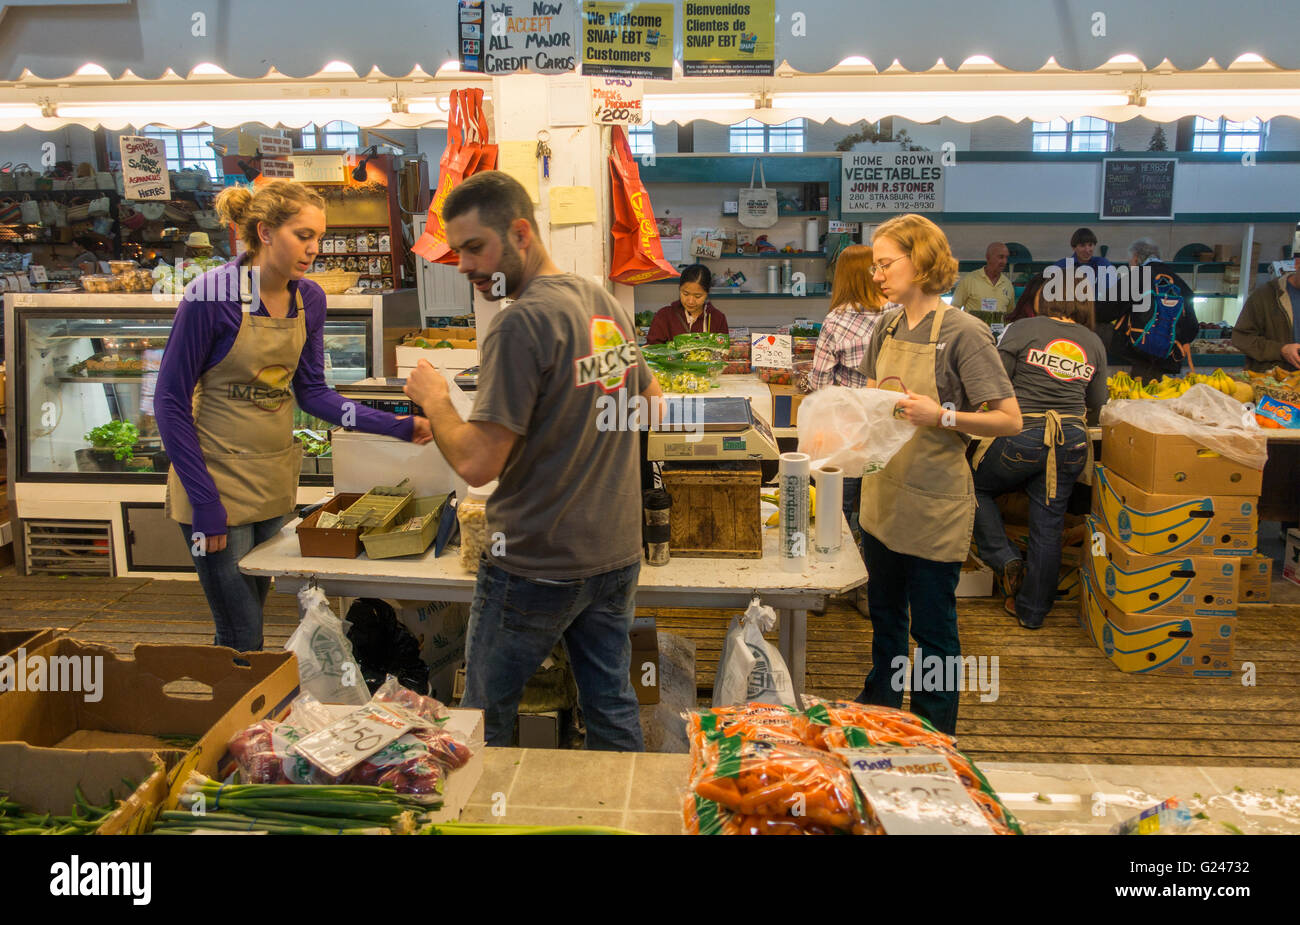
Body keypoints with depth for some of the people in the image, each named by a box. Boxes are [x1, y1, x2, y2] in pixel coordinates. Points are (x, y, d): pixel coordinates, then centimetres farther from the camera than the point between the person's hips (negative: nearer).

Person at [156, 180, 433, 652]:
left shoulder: (309, 298, -1)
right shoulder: (213, 293, -18)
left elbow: (310, 391, 6)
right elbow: (171, 400, -14)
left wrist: (397, 426, -6)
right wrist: (205, 501, -16)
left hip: (275, 480, 6)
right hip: (217, 478, -6)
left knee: (252, 615, 17)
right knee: (242, 639, -1)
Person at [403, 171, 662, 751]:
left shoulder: (522, 324, -20)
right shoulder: (608, 306, 5)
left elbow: (477, 464, -23)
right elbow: (653, 405, 19)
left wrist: (433, 399, -7)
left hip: (536, 567, -7)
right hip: (618, 553, 7)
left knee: (485, 723, 11)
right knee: (612, 708, 17)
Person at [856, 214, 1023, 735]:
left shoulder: (964, 334, -15)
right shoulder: (887, 326, 6)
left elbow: (1010, 420, -16)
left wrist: (943, 416, -27)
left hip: (934, 506, -7)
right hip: (882, 498, 7)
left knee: (932, 629, 6)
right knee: (884, 615, 21)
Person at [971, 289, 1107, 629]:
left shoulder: (1023, 329, -2)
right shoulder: (1094, 343, 10)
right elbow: (1097, 401, 18)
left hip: (1023, 437, -4)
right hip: (1072, 440, 4)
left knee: (977, 488, 21)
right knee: (1048, 527, 10)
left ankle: (1005, 560, 9)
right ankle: (1032, 611, 20)